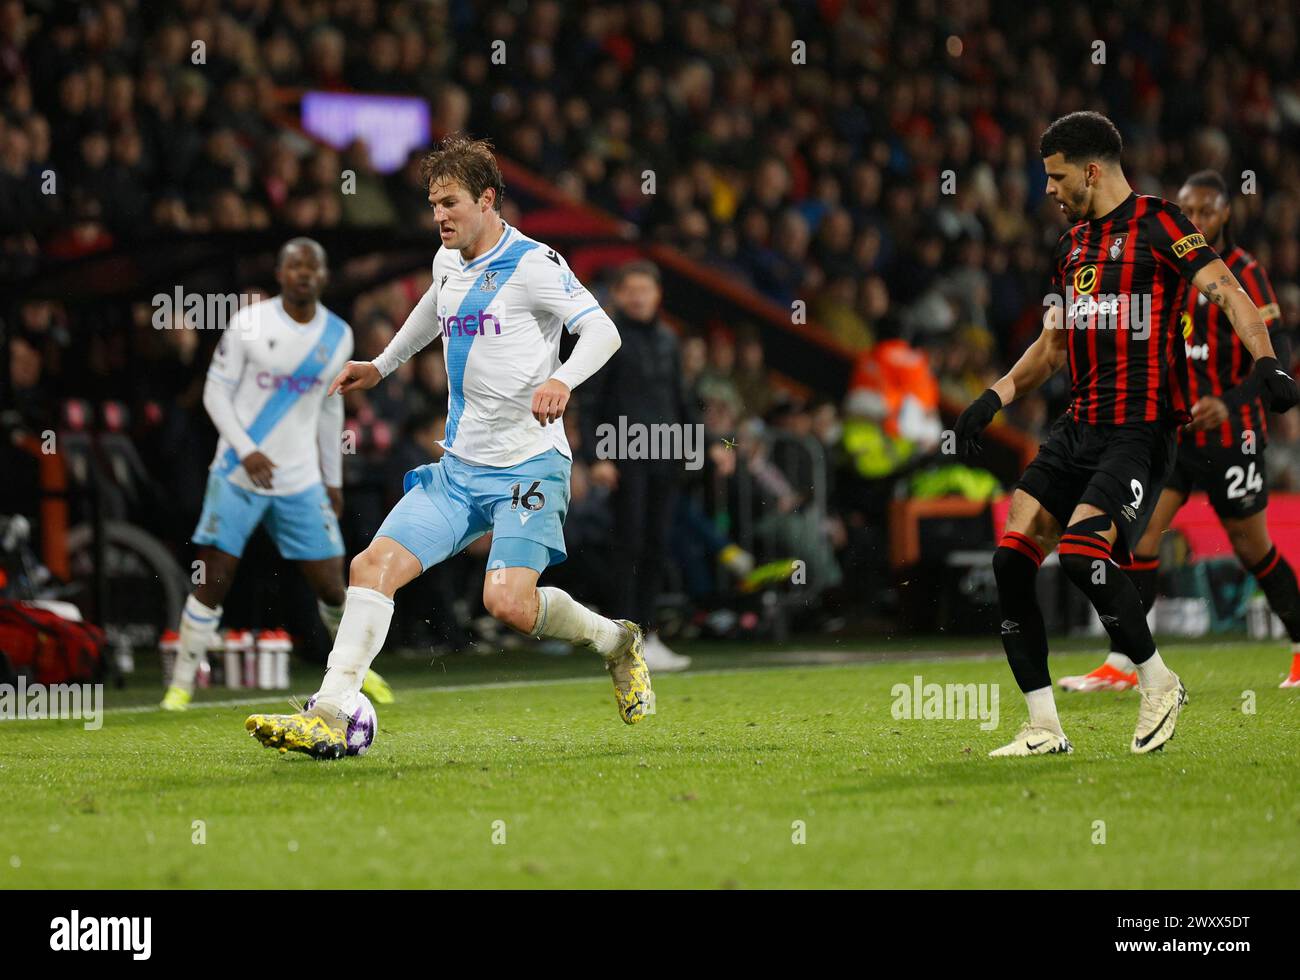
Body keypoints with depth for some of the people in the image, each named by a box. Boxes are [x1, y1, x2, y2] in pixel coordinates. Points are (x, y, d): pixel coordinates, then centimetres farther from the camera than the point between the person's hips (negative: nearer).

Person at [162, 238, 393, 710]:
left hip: (301, 482, 3)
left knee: (330, 584, 3)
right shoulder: (249, 324, -8)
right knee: (213, 581, -7)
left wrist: (333, 479, 18)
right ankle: (181, 684, 3)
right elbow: (215, 393, -5)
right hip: (239, 476, -3)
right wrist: (246, 452, -16)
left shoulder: (337, 336, 5)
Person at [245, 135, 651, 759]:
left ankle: (615, 642, 8)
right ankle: (330, 717, -12)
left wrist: (562, 380, -35)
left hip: (528, 465, -7)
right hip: (458, 467, 7)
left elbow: (602, 330, -18)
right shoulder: (447, 262, 12)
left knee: (508, 603, -22)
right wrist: (380, 367, 38)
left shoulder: (532, 264, -11)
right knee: (372, 567, -9)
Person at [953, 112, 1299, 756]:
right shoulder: (1074, 243, 19)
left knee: (1081, 552, -25)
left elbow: (1228, 294, -15)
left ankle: (1159, 685, -2)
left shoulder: (1156, 225, -5)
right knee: (1012, 555, -7)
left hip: (1140, 431, -8)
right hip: (1078, 429, 8)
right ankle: (1044, 728, 0)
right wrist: (998, 396, 16)